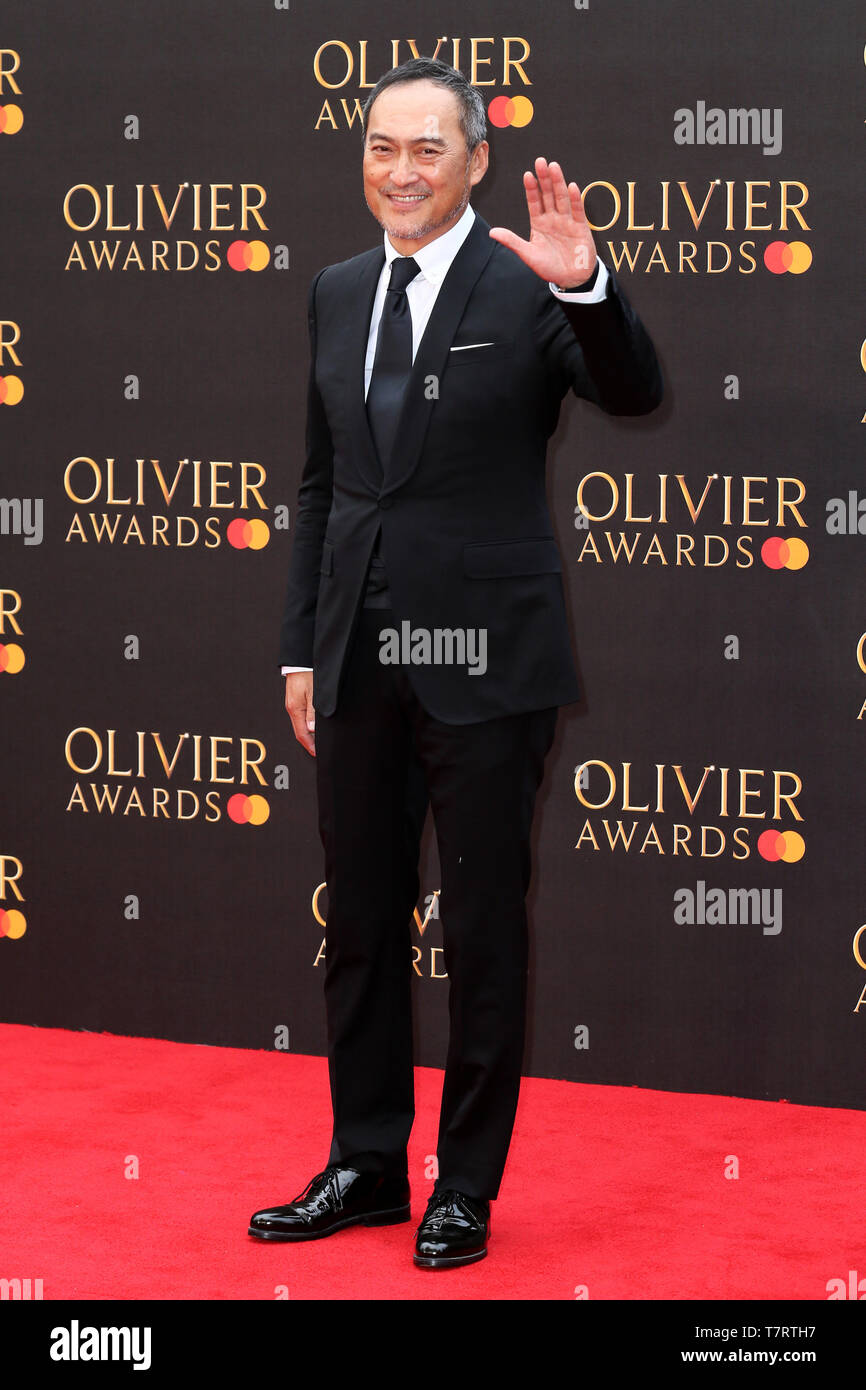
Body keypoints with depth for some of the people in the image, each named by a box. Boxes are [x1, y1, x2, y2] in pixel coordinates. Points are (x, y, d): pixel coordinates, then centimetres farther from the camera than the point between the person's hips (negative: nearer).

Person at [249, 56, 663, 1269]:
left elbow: (635, 395, -23)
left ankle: (467, 1187, 15)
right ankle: (366, 1167, 26)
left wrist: (586, 285, -41)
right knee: (359, 922, 13)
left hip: (483, 658, -6)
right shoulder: (339, 293, 10)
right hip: (359, 658, 6)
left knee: (484, 930, 4)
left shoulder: (526, 285, -8)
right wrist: (302, 647, 13)